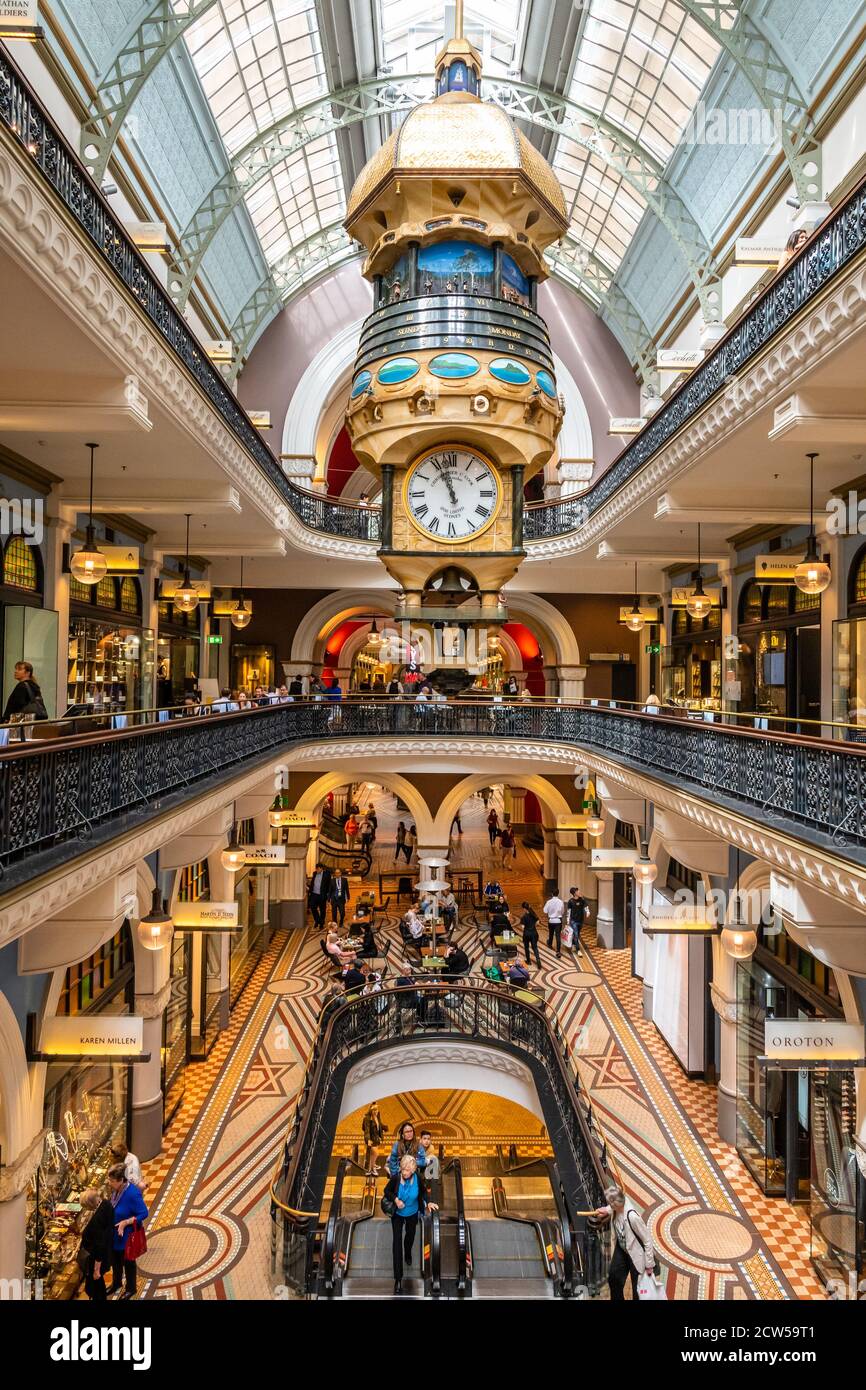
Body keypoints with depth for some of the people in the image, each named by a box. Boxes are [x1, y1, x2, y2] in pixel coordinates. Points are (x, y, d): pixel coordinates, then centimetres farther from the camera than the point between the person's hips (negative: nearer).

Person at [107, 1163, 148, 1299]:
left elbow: (144, 1214, -26)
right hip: (114, 1233, 7)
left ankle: (130, 1288, 39)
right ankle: (116, 1283, 52)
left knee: (128, 1262, 16)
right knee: (115, 1260, 27)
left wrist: (125, 1222, -30)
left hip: (126, 1235, -7)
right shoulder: (116, 1189, -12)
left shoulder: (133, 1194, -34)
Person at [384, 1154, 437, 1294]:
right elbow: (387, 1191, -14)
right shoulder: (395, 1177, -31)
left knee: (410, 1236, 27)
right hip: (397, 1214, -2)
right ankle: (398, 1279, 4)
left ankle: (408, 1254, 61)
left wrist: (428, 1202, -24)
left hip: (412, 1213, 2)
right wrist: (395, 1199, -30)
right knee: (397, 1242, -4)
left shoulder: (418, 1178, -28)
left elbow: (423, 1191, -8)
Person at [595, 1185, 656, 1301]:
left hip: (636, 1254, -7)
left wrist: (649, 1264, -18)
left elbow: (647, 1240, -27)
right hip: (621, 1249, 7)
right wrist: (606, 1211, -11)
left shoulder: (632, 1216, -40)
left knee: (638, 1288, 12)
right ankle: (617, 1299, 46)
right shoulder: (616, 1207, -20)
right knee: (613, 1277, 21)